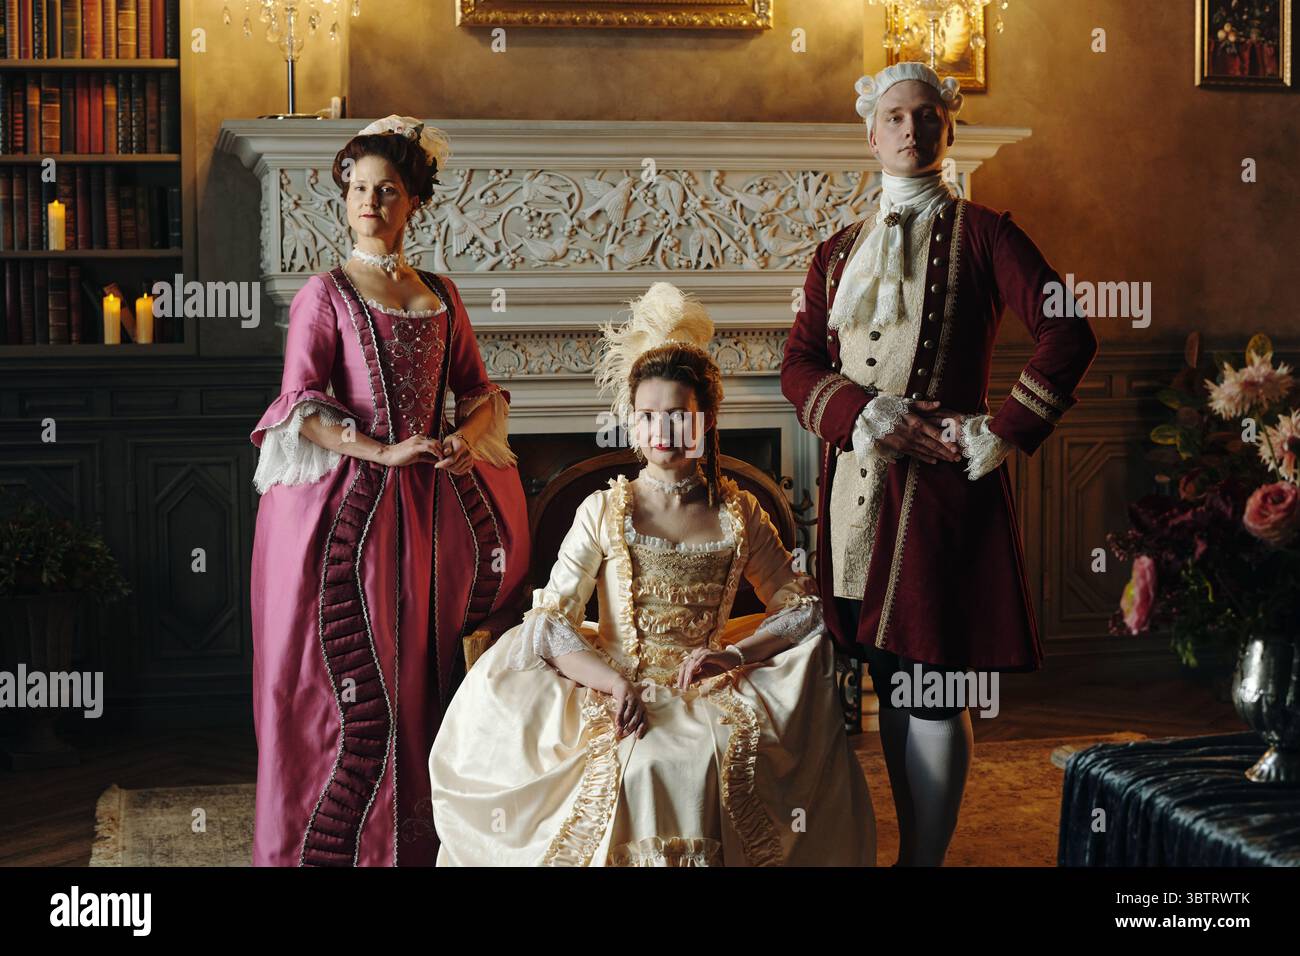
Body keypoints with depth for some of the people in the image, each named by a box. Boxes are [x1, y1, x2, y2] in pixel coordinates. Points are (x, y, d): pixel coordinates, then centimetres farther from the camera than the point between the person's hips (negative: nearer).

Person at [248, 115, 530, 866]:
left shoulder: (440, 294, 12)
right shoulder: (325, 295, -1)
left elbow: (479, 390, 16)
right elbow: (302, 409, -10)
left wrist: (466, 436, -6)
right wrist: (386, 452, -19)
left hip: (428, 504, 5)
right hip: (345, 506, -4)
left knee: (420, 676, 7)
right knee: (351, 684, -4)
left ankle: (409, 843, 17)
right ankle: (323, 846, 8)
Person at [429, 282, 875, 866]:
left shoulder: (739, 514, 10)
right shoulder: (604, 511, 4)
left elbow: (804, 608, 9)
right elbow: (550, 620, -4)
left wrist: (734, 653, -9)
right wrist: (615, 684, -21)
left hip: (707, 692, 1)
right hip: (617, 686, -1)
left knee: (714, 764, -32)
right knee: (641, 768, -33)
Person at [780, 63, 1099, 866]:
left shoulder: (979, 234, 1)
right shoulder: (839, 253, 16)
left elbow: (1069, 334, -7)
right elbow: (800, 364, 9)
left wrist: (1005, 432, -12)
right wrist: (860, 413, -9)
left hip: (942, 484, -5)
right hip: (859, 489, 5)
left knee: (932, 688, -6)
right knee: (889, 682, 10)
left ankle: (926, 858, 4)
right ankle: (914, 845, 21)